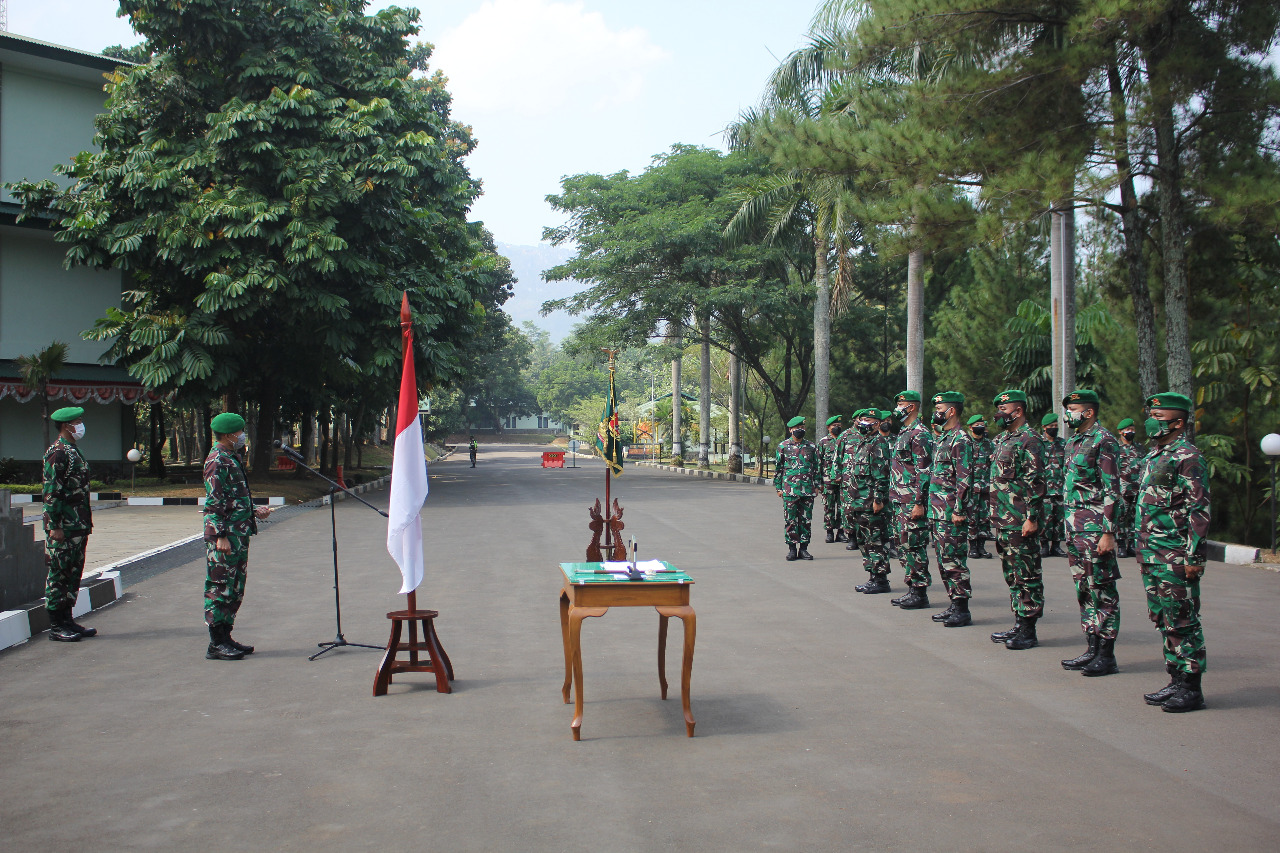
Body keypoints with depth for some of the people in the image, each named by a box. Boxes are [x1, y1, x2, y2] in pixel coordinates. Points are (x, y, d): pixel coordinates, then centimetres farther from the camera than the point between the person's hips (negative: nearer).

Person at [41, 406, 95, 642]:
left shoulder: (74, 451, 16)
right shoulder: (57, 453, -13)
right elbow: (51, 491, -18)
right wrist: (54, 526, -20)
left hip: (78, 526, 9)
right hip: (62, 526, -9)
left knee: (73, 573, 13)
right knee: (58, 574, -3)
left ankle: (67, 621, 20)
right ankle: (56, 627, 3)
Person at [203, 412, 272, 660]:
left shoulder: (231, 459, 17)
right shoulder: (217, 461, -13)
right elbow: (214, 503, -18)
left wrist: (254, 512, 19)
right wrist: (221, 535, -21)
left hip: (239, 534, 10)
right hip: (225, 536, -10)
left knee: (235, 588, 13)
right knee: (220, 588, -4)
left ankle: (225, 638, 21)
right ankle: (216, 644, 1)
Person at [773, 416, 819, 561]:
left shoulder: (811, 447, 10)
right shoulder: (783, 446, 4)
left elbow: (816, 467, 15)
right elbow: (778, 468, 7)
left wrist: (816, 485, 9)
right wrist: (778, 487, 3)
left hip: (808, 490, 2)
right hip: (790, 489, -2)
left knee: (806, 520, 4)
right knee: (790, 520, -1)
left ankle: (804, 548, 11)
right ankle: (792, 548, 7)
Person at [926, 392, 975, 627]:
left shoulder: (960, 440, -13)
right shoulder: (943, 438, 17)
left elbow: (964, 478, -18)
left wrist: (959, 510, -21)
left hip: (952, 513, -10)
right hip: (938, 511, 10)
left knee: (954, 560, -7)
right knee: (943, 559, 12)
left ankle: (962, 610, -2)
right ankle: (954, 605, 19)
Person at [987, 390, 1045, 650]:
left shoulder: (1029, 440, -12)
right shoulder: (1003, 439, 17)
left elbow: (1036, 482, -17)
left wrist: (1032, 518, -20)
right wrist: (994, 516, 21)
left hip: (1020, 522, -10)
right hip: (1002, 521, 10)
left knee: (1027, 575, -3)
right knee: (1012, 574, 14)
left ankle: (1028, 632, 1)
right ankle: (1019, 625, 21)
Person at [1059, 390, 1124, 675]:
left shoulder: (1104, 441, -11)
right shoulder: (1074, 442, 16)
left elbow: (1112, 491, -15)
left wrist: (1108, 533, -20)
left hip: (1095, 526, -9)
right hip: (1074, 526, 9)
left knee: (1102, 590, -3)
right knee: (1084, 588, 12)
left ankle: (1107, 656, 3)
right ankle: (1092, 649, 19)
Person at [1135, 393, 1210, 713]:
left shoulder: (1187, 456, -12)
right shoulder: (1153, 456, 16)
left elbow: (1199, 510, -16)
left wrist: (1194, 556, -19)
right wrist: (1142, 549, 21)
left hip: (1175, 557, -9)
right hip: (1151, 554, 9)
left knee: (1182, 621, -3)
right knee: (1163, 619, 13)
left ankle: (1191, 688, 5)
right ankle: (1176, 681, 22)